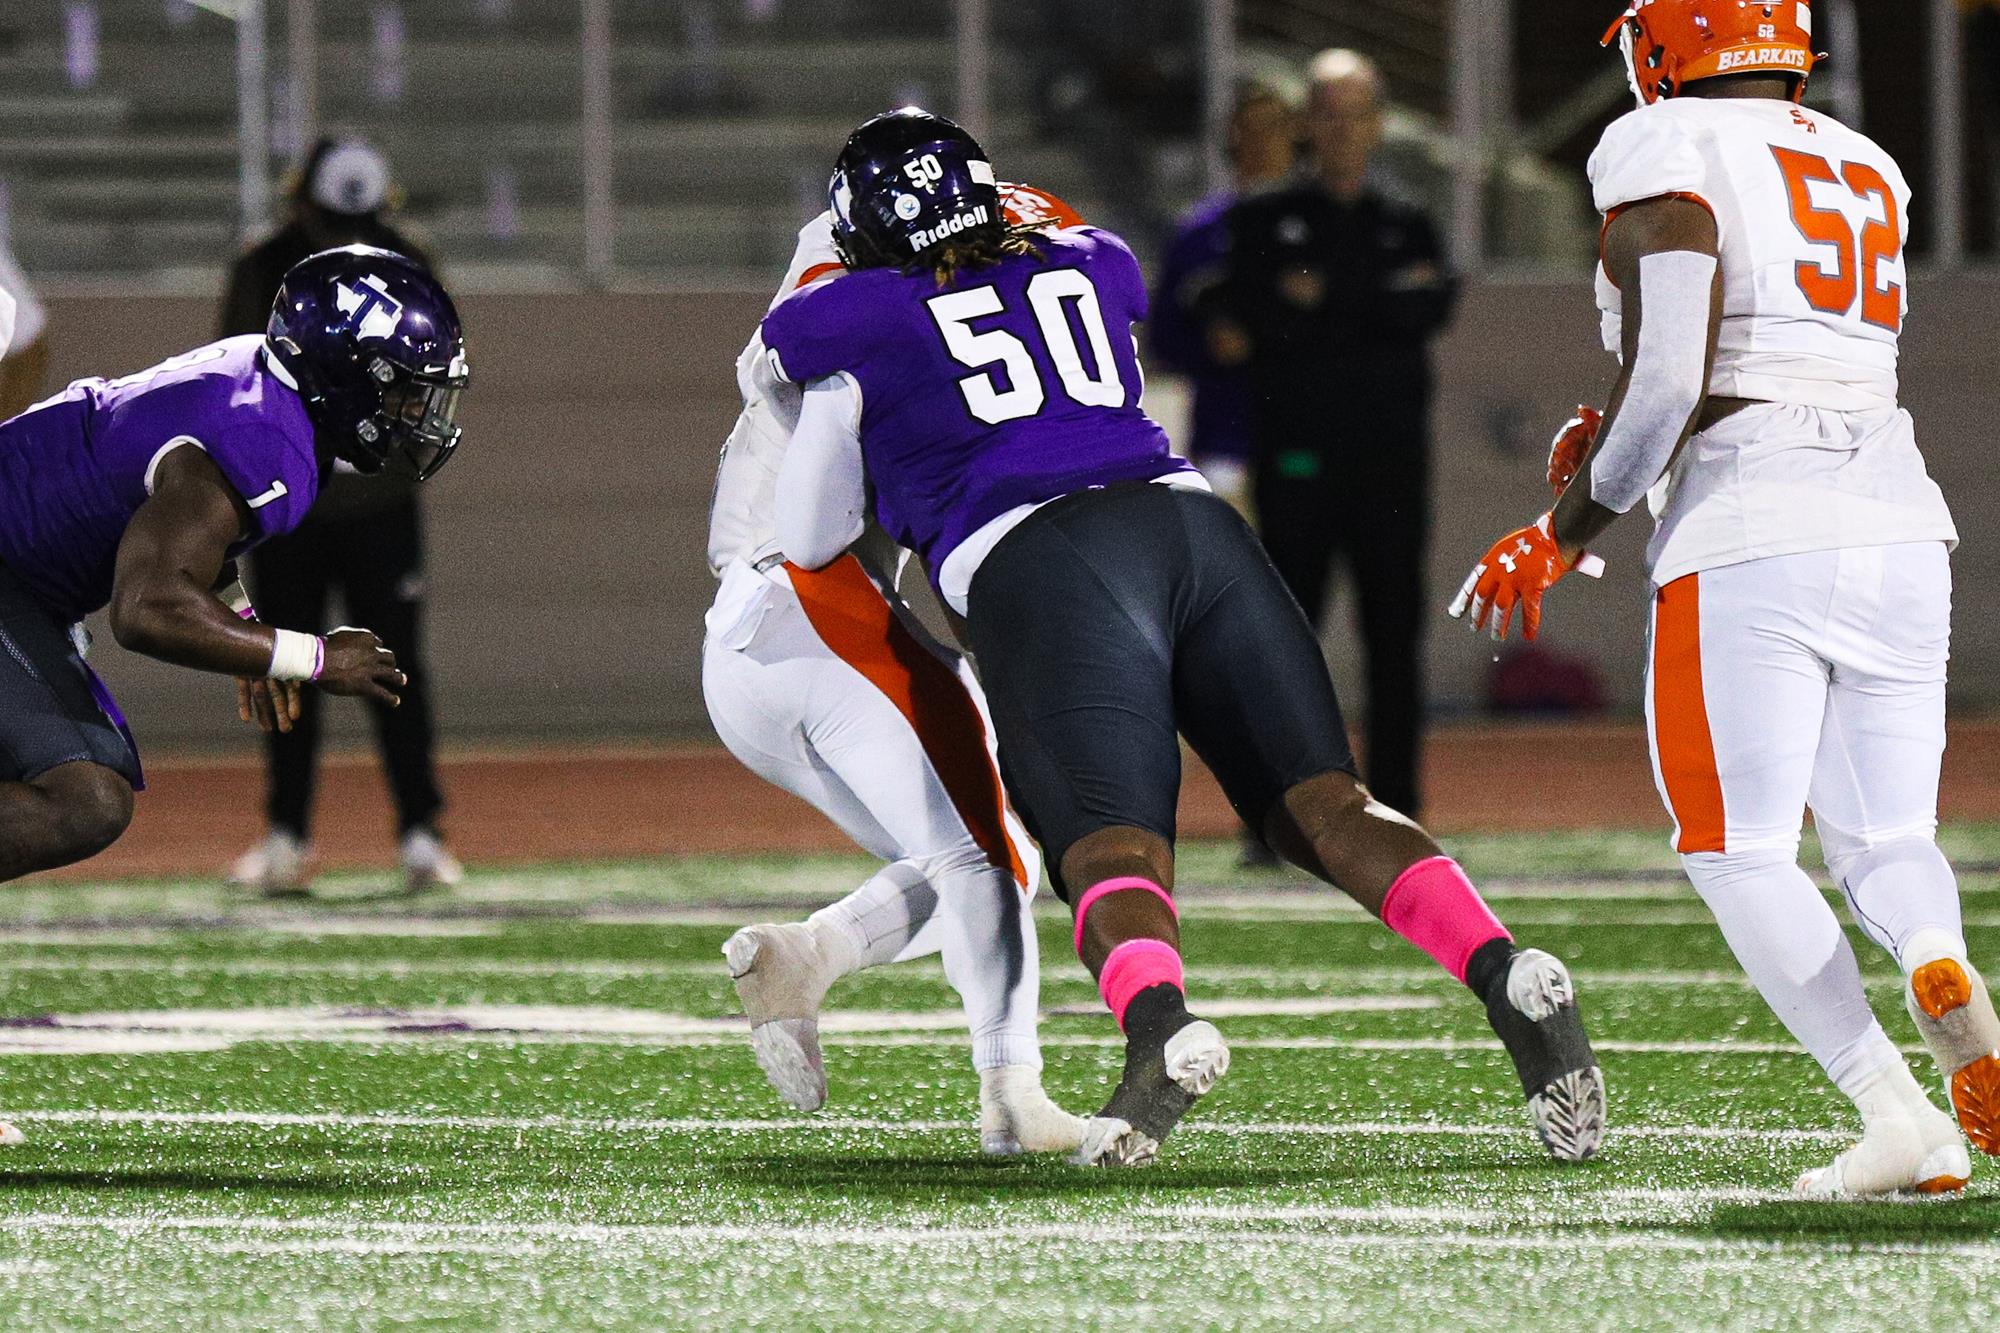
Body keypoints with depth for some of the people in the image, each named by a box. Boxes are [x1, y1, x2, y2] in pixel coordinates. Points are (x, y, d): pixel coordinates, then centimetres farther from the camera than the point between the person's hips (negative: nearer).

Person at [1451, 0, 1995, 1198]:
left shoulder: (1666, 161, -4)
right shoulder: (1867, 175, 19)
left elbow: (1664, 388, -12)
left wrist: (1563, 537, 1)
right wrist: (1613, 449, 28)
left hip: (1746, 550, -6)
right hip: (1896, 526, 6)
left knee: (1740, 854, 5)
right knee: (1884, 839, 15)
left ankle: (1902, 1117, -12)